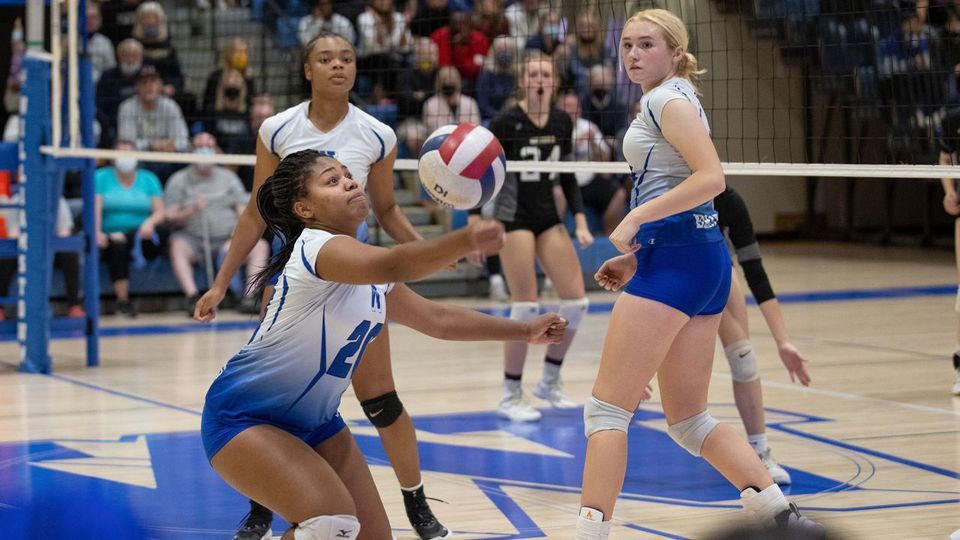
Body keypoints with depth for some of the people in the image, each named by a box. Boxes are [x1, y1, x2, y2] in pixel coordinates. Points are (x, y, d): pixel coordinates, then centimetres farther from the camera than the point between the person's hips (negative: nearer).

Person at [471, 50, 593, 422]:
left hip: (548, 217, 6)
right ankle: (511, 396, 0)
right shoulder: (506, 122, -12)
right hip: (513, 219, -6)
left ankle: (550, 381, 16)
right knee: (526, 307, -11)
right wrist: (475, 229, -14)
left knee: (576, 301, -1)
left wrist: (580, 221, 5)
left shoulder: (562, 123, 4)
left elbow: (568, 177, 13)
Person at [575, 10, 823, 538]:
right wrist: (637, 256, 17)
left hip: (676, 257, -10)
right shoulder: (668, 101, 23)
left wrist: (636, 219, -19)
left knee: (606, 408, -8)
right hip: (700, 258, 10)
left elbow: (711, 178, -19)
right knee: (689, 419, 11)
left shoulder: (668, 98, -6)